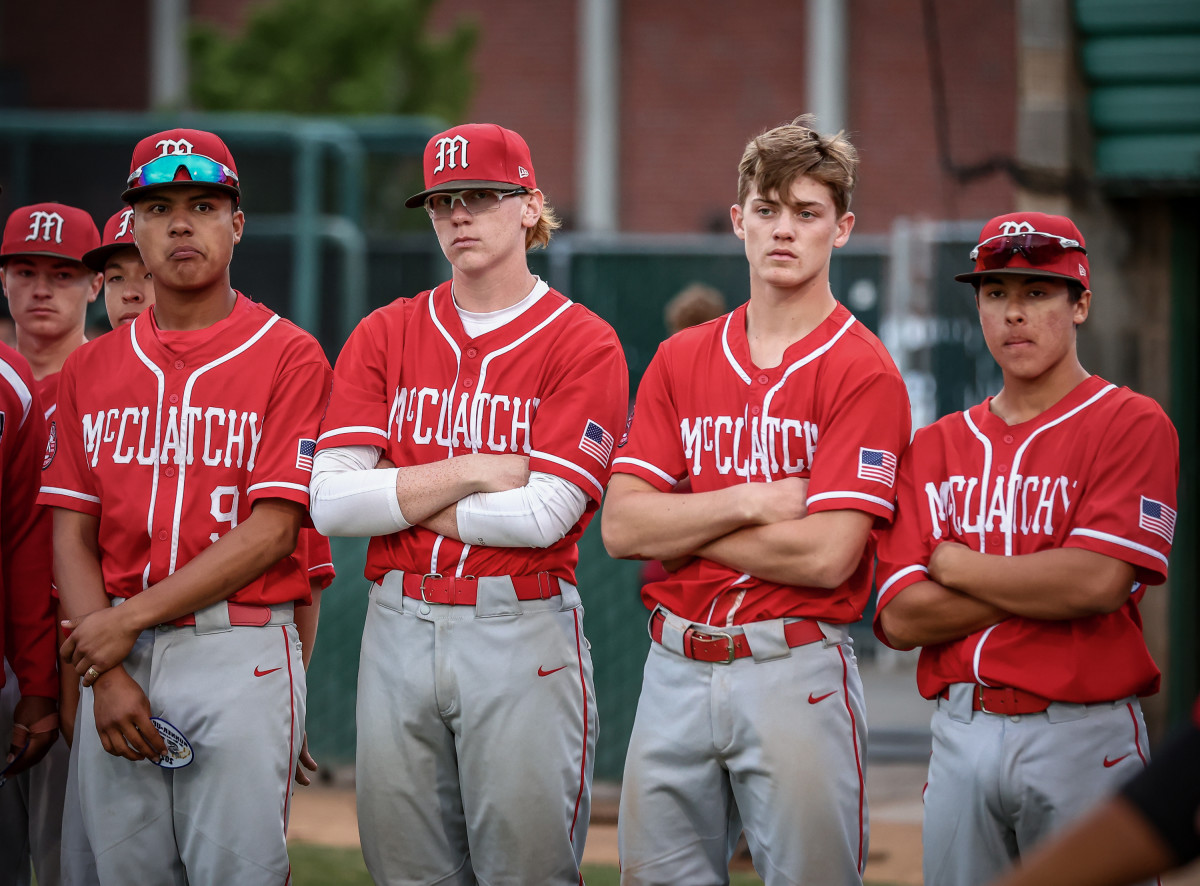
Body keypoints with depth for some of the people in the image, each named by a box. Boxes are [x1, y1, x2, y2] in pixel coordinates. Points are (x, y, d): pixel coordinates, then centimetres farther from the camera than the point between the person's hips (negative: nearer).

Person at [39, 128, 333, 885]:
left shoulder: (289, 357, -1)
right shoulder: (91, 369, 14)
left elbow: (272, 531, -9)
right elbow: (73, 536, 8)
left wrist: (126, 620, -11)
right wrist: (106, 675, -6)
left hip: (240, 655, -4)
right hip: (114, 660, 4)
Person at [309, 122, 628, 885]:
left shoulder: (582, 343, -2)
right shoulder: (386, 336, 10)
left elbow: (544, 514, -14)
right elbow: (331, 502, -1)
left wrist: (401, 495, -4)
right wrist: (478, 472, -8)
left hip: (524, 636, -4)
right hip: (399, 630, 4)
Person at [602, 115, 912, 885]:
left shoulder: (862, 372, -5)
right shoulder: (681, 360, 11)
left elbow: (826, 555, -15)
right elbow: (621, 524, 3)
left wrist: (680, 524, -4)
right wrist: (748, 504, -11)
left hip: (796, 673, -5)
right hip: (675, 669, 5)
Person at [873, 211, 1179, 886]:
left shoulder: (1131, 424, -1)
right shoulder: (938, 445, 12)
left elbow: (1097, 582, -16)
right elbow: (900, 619, 2)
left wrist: (954, 564, -3)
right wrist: (1042, 583, -7)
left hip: (1084, 737, -4)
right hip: (961, 734, 4)